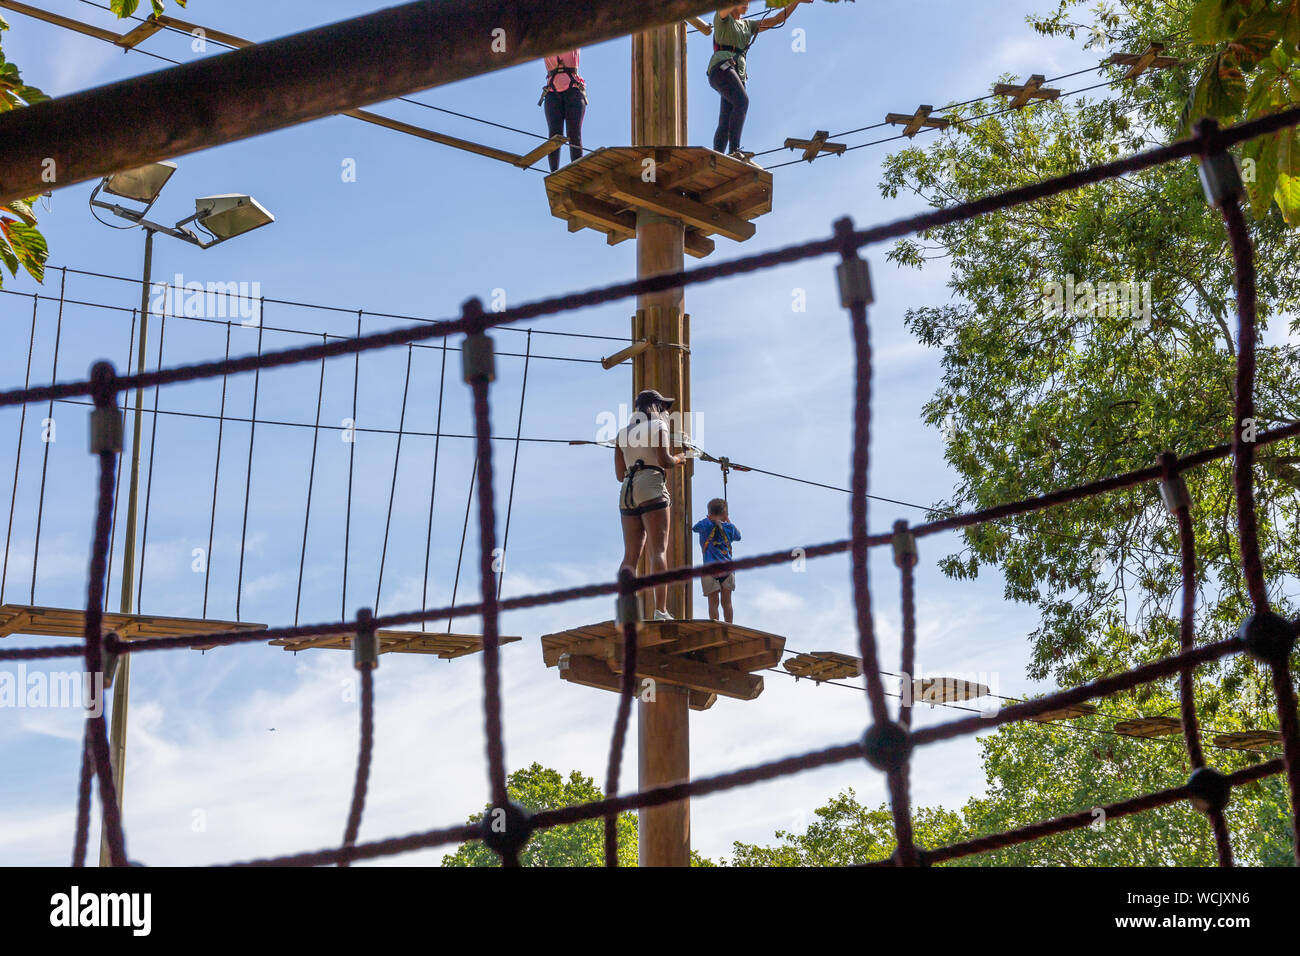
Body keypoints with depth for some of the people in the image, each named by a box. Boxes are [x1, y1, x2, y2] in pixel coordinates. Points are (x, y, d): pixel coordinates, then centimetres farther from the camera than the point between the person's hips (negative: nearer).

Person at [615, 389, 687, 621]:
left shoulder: (623, 431, 21)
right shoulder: (658, 425, 5)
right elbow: (664, 460, -9)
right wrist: (678, 459, 12)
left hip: (627, 489, 6)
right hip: (651, 488, -6)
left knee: (630, 555, 3)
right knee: (658, 550, -11)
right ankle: (661, 610, -21)